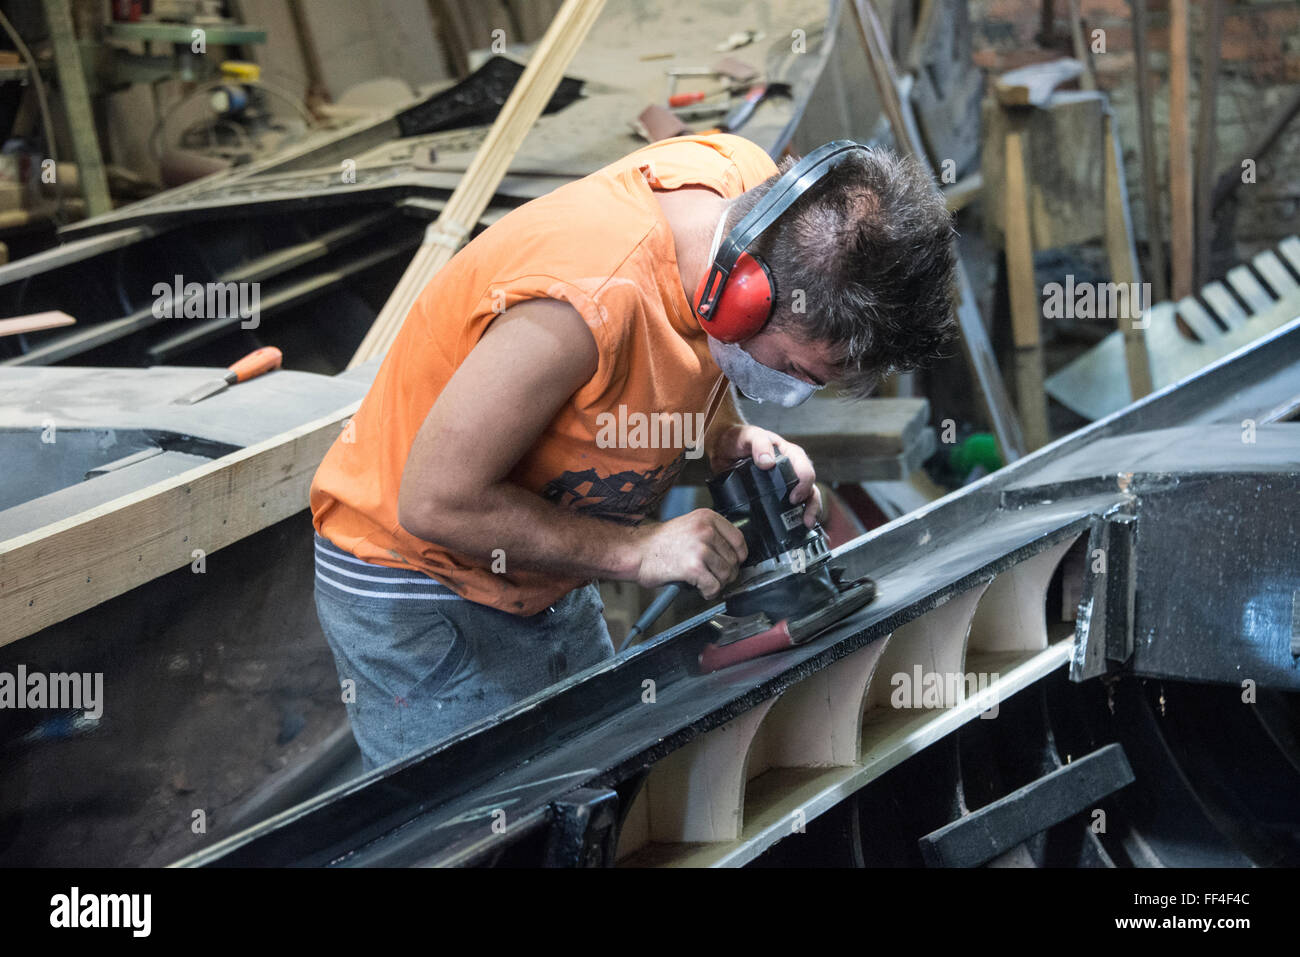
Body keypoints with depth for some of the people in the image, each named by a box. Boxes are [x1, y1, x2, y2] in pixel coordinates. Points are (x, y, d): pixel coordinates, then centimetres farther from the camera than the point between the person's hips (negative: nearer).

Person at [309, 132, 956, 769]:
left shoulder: (747, 182, -14)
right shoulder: (591, 296, -38)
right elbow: (436, 501, -28)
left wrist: (731, 441, -13)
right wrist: (636, 551, -24)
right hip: (418, 594, -7)